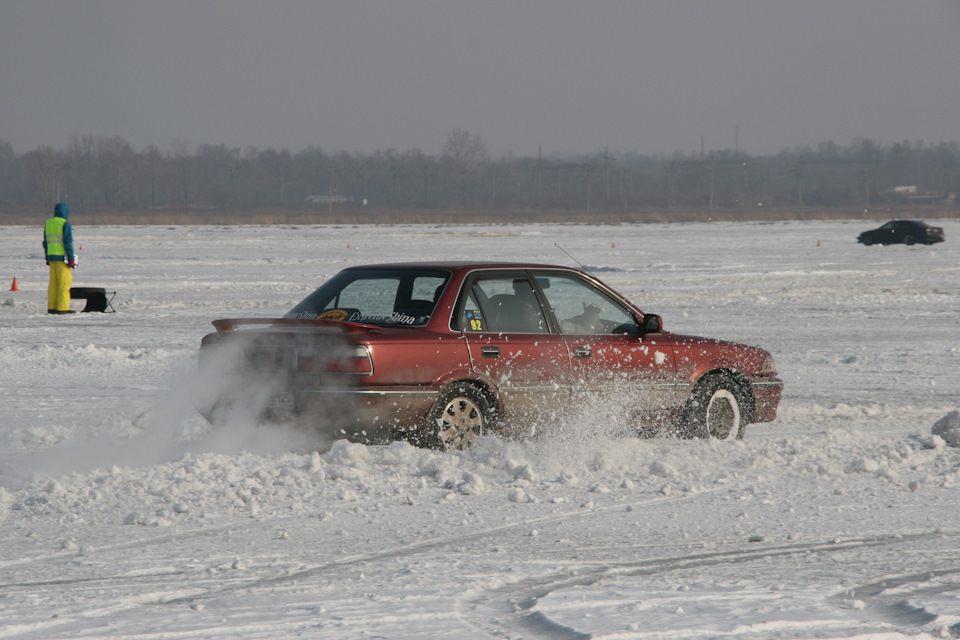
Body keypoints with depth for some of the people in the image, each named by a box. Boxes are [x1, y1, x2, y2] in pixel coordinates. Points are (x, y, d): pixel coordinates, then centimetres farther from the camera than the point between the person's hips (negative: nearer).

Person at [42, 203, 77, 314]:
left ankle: (52, 307, 8)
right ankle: (62, 307, -9)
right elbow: (68, 243, -12)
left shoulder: (48, 223, 12)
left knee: (53, 282, 9)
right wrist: (71, 259, -10)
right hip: (62, 257, -7)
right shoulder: (65, 224, -9)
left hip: (51, 256, 7)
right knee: (65, 282, -5)